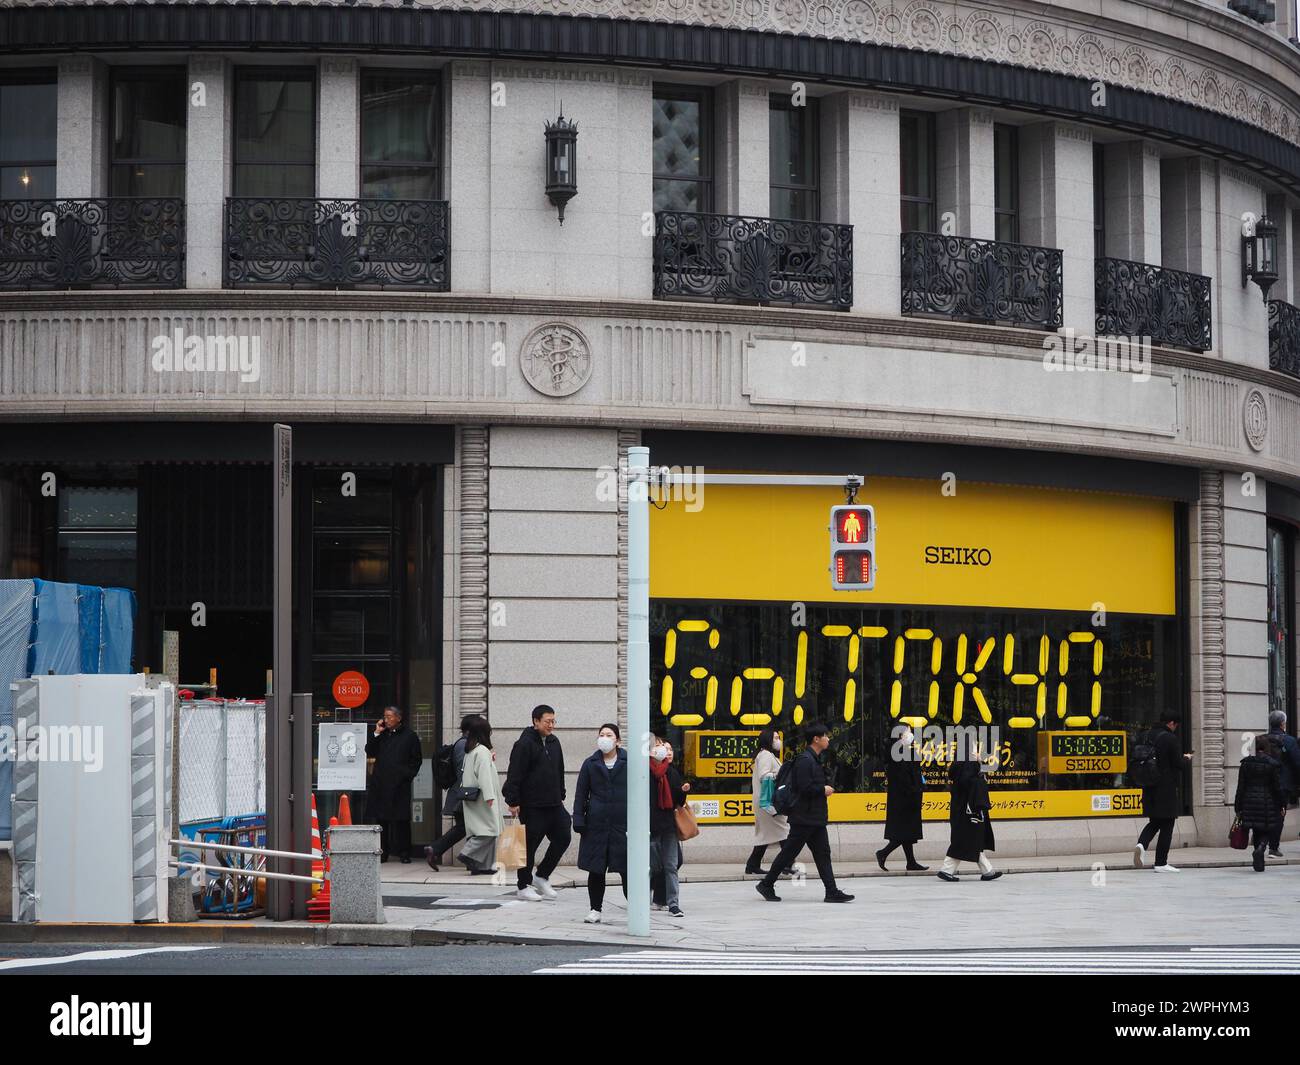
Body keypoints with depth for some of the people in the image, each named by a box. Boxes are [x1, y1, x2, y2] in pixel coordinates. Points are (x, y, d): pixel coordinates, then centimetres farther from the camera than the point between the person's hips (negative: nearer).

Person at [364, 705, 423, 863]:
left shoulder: (409, 736, 3)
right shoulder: (382, 735, 14)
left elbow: (417, 760, 4)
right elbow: (369, 752, 7)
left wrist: (407, 775, -6)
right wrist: (376, 734, 0)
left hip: (399, 785, -3)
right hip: (380, 784, 3)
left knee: (401, 820, -2)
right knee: (379, 818, 1)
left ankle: (404, 853, 4)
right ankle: (382, 852, 6)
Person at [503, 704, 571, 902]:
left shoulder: (554, 742, 13)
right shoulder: (525, 744, -11)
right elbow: (514, 775, -14)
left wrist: (561, 795, 21)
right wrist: (513, 801, -17)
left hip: (554, 804, 7)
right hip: (531, 805, -7)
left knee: (563, 837, 5)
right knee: (529, 844, 0)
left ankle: (541, 877, 20)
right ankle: (524, 886, 12)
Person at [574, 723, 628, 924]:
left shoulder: (628, 763, 4)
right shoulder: (590, 764, 9)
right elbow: (581, 794, 10)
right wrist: (579, 820, 1)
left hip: (623, 824, -2)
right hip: (596, 824, 2)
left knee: (627, 870, -3)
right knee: (595, 870, 5)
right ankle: (595, 910, 14)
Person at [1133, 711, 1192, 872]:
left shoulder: (1149, 736, 7)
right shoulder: (1170, 739, -13)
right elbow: (1178, 763, -15)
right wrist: (1185, 758, 8)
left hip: (1150, 788, 6)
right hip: (1167, 788, -6)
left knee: (1154, 822, 18)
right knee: (1167, 825, 4)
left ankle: (1141, 844, -11)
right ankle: (1161, 863, 6)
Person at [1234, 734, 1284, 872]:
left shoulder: (1246, 763, -1)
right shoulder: (1273, 764, -7)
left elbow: (1241, 787, 1)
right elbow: (1278, 787, -6)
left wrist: (1238, 808, 5)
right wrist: (1282, 805, 5)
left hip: (1250, 803, 2)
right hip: (1268, 803, -2)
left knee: (1256, 832, 12)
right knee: (1267, 831, 9)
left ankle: (1259, 864, 11)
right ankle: (1260, 848, -22)